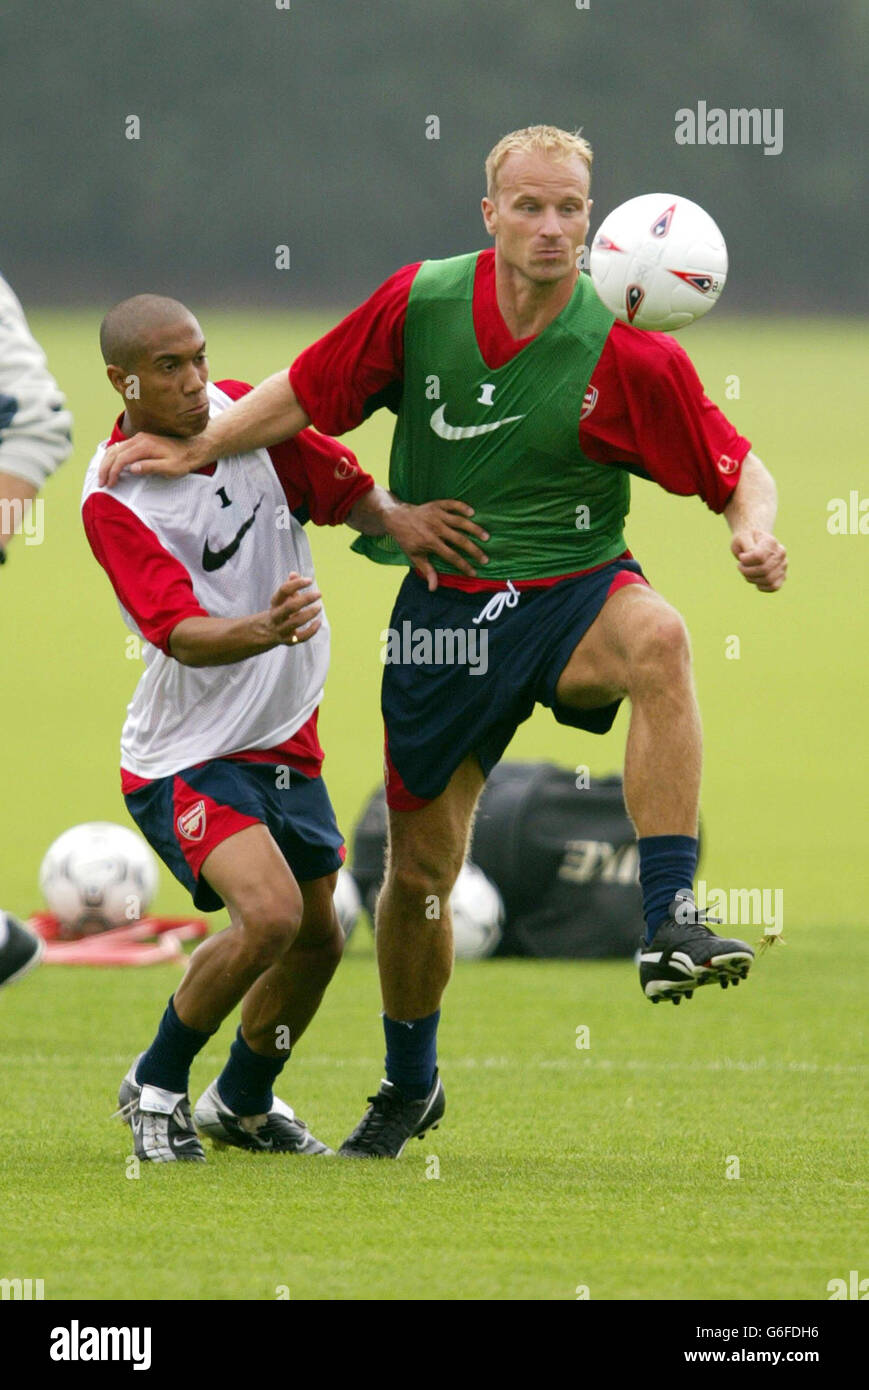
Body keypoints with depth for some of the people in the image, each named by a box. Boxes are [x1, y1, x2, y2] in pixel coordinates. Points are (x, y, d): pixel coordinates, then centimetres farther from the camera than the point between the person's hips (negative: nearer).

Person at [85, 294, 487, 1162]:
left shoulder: (245, 413, -4)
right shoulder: (113, 500, -20)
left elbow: (343, 489, 7)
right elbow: (182, 634, -30)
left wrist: (397, 520, -16)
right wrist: (266, 629, -50)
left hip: (283, 738, 7)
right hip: (185, 755, -7)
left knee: (318, 938, 11)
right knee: (268, 912, -25)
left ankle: (242, 1105, 37)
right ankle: (156, 1086, -2)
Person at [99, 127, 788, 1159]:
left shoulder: (628, 354, -12)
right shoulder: (420, 302, -7)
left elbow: (738, 472, -5)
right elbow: (307, 392, 9)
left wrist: (755, 533, -25)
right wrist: (195, 448, 5)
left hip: (575, 593, -2)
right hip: (444, 602, 2)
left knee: (658, 636, -39)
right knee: (419, 868, 6)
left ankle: (671, 924, -42)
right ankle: (409, 1083, 34)